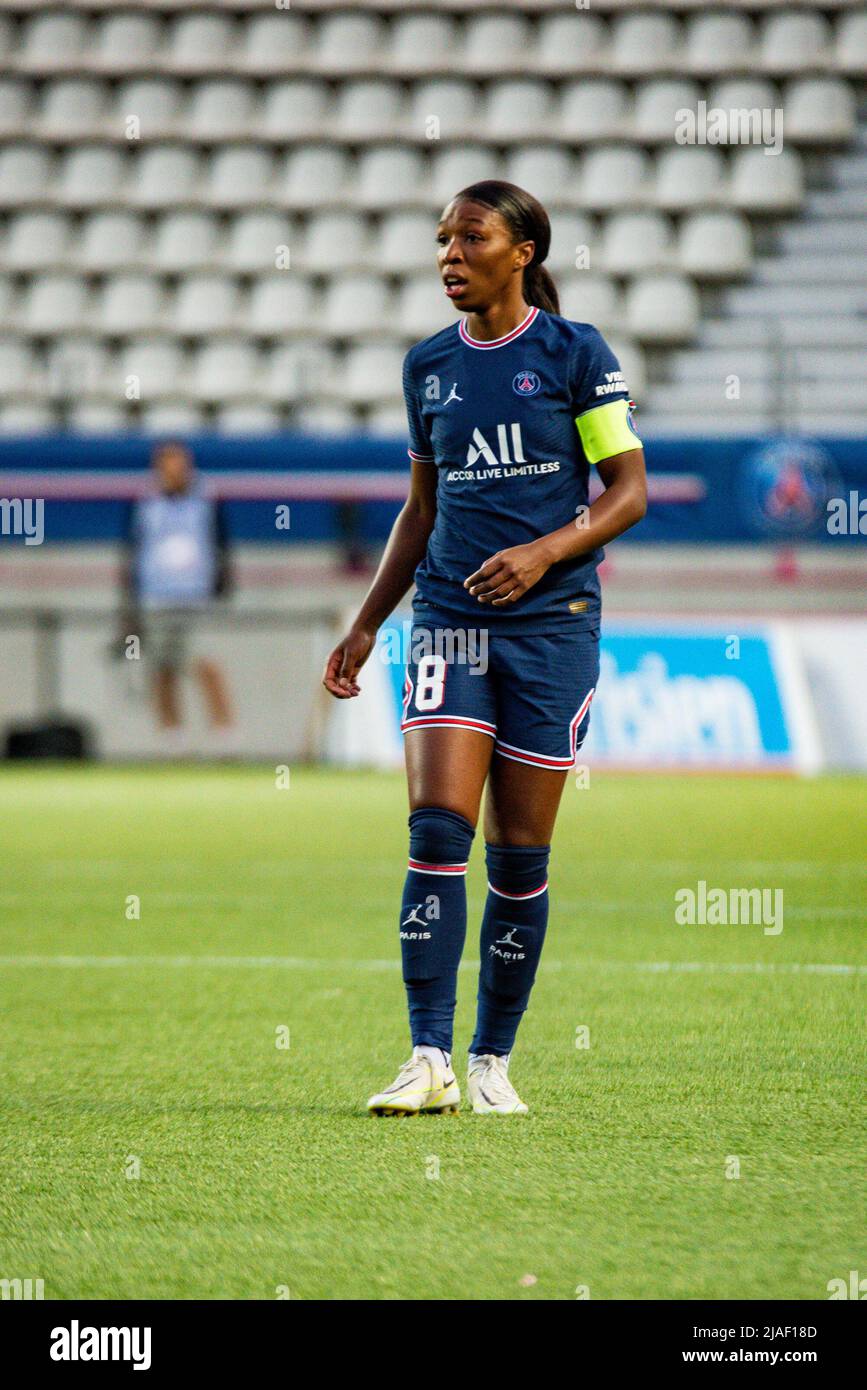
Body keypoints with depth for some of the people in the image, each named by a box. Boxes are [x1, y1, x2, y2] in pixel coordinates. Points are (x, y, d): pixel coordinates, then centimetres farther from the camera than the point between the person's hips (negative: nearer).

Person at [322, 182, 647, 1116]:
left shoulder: (574, 353, -1)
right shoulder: (429, 365, 11)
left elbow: (629, 491, -2)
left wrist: (544, 552, -18)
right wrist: (365, 624, 15)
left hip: (551, 621, -3)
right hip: (449, 619, 3)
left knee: (519, 855, 1)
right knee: (437, 828, -13)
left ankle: (492, 1063, 12)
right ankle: (430, 1061, -15)